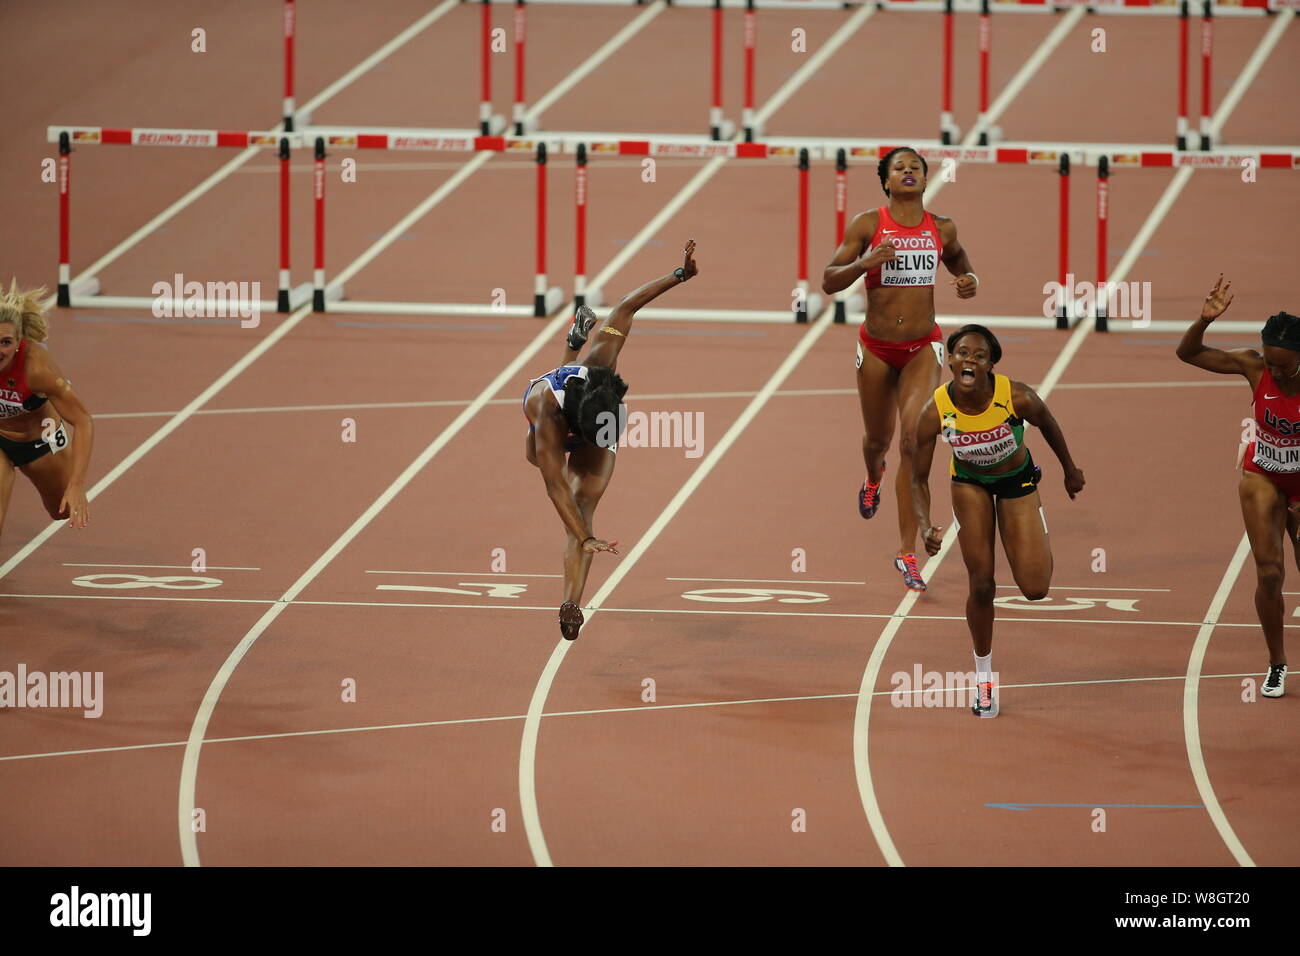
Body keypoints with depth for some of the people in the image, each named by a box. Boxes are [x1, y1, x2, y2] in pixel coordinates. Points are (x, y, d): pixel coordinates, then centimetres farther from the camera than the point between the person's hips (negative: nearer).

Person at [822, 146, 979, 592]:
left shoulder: (942, 229, 0)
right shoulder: (867, 224, -6)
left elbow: (960, 264, 21)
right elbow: (829, 281, -9)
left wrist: (969, 282, -2)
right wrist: (866, 262, -26)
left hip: (922, 348, 0)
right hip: (877, 348, 0)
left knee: (915, 441, -18)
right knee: (878, 439, 18)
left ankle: (908, 551, -15)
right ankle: (873, 478, 60)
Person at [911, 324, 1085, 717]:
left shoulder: (1017, 397, -33)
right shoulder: (935, 411, -30)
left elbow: (1047, 424, -9)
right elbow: (919, 478, -18)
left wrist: (1070, 470, 7)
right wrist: (926, 528, -35)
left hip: (1016, 479, 0)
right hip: (970, 482, 1)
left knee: (1035, 588, -7)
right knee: (981, 586, -2)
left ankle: (1038, 544, 31)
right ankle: (983, 676, 21)